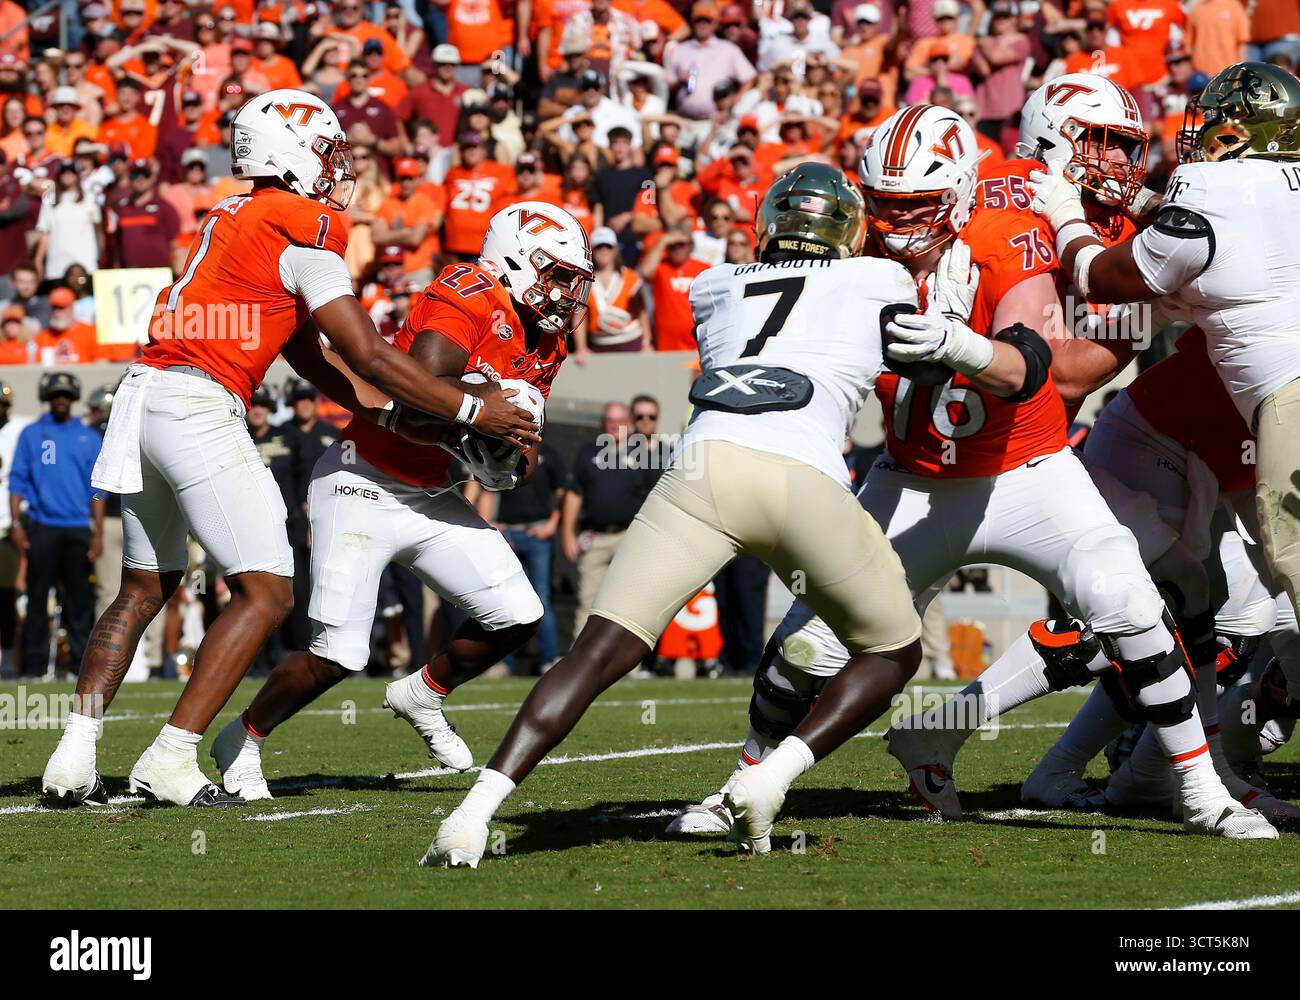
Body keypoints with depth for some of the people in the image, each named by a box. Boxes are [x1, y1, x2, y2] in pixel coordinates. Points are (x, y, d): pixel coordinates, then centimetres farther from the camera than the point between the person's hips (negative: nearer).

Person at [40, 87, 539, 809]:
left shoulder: (234, 216, 21)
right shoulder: (306, 228, -6)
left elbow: (303, 353, 22)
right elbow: (368, 356, -8)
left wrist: (380, 415, 19)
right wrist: (471, 410, -1)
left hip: (143, 398, 9)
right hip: (199, 405, -9)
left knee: (145, 588, 19)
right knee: (265, 593, -4)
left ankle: (73, 760, 13)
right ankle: (170, 760, -8)